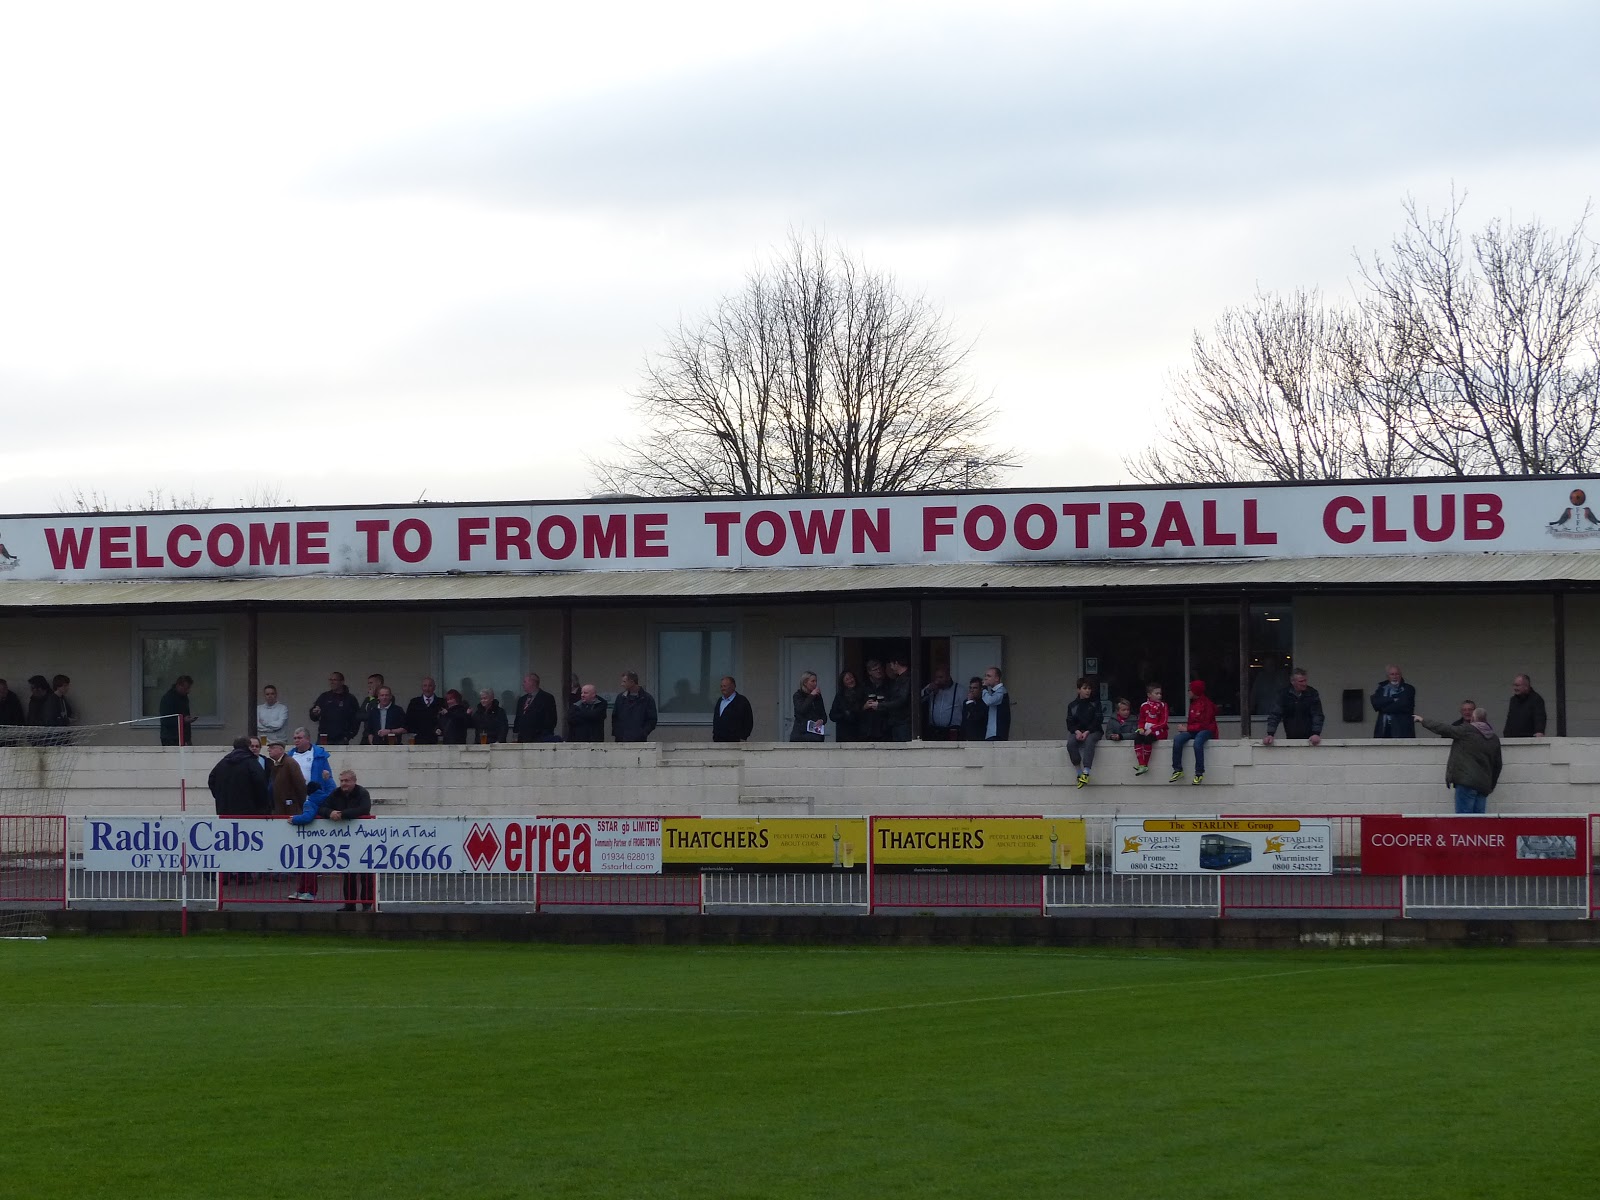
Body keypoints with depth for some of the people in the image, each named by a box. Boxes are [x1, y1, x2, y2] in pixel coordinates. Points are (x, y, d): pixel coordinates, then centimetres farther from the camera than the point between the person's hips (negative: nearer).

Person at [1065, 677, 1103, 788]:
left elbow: (1098, 720, -3)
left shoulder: (1095, 703, 5)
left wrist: (1087, 732, -16)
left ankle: (1086, 773, -46)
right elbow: (1070, 722, 6)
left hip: (1092, 731, -2)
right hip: (1077, 731, 2)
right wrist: (1077, 731, -15)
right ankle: (1079, 773, -26)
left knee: (1089, 742, -37)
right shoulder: (1072, 705, 11)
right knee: (1070, 743, -30)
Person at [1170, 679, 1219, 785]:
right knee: (1177, 739, -21)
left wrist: (1188, 728, -15)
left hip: (1206, 730, -7)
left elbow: (1204, 724, -15)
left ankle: (1199, 773, -32)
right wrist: (1185, 727, -3)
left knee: (1197, 742, -39)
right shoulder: (1193, 703, 12)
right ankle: (1177, 769, -18)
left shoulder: (1207, 704, -11)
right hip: (1193, 731, 7)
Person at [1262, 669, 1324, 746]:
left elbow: (1317, 715, -10)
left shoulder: (1312, 693, -5)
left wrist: (1316, 733, -25)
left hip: (1309, 738, -1)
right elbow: (1275, 715, -9)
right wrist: (1270, 734, -23)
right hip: (1291, 738, 1)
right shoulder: (1284, 694, -5)